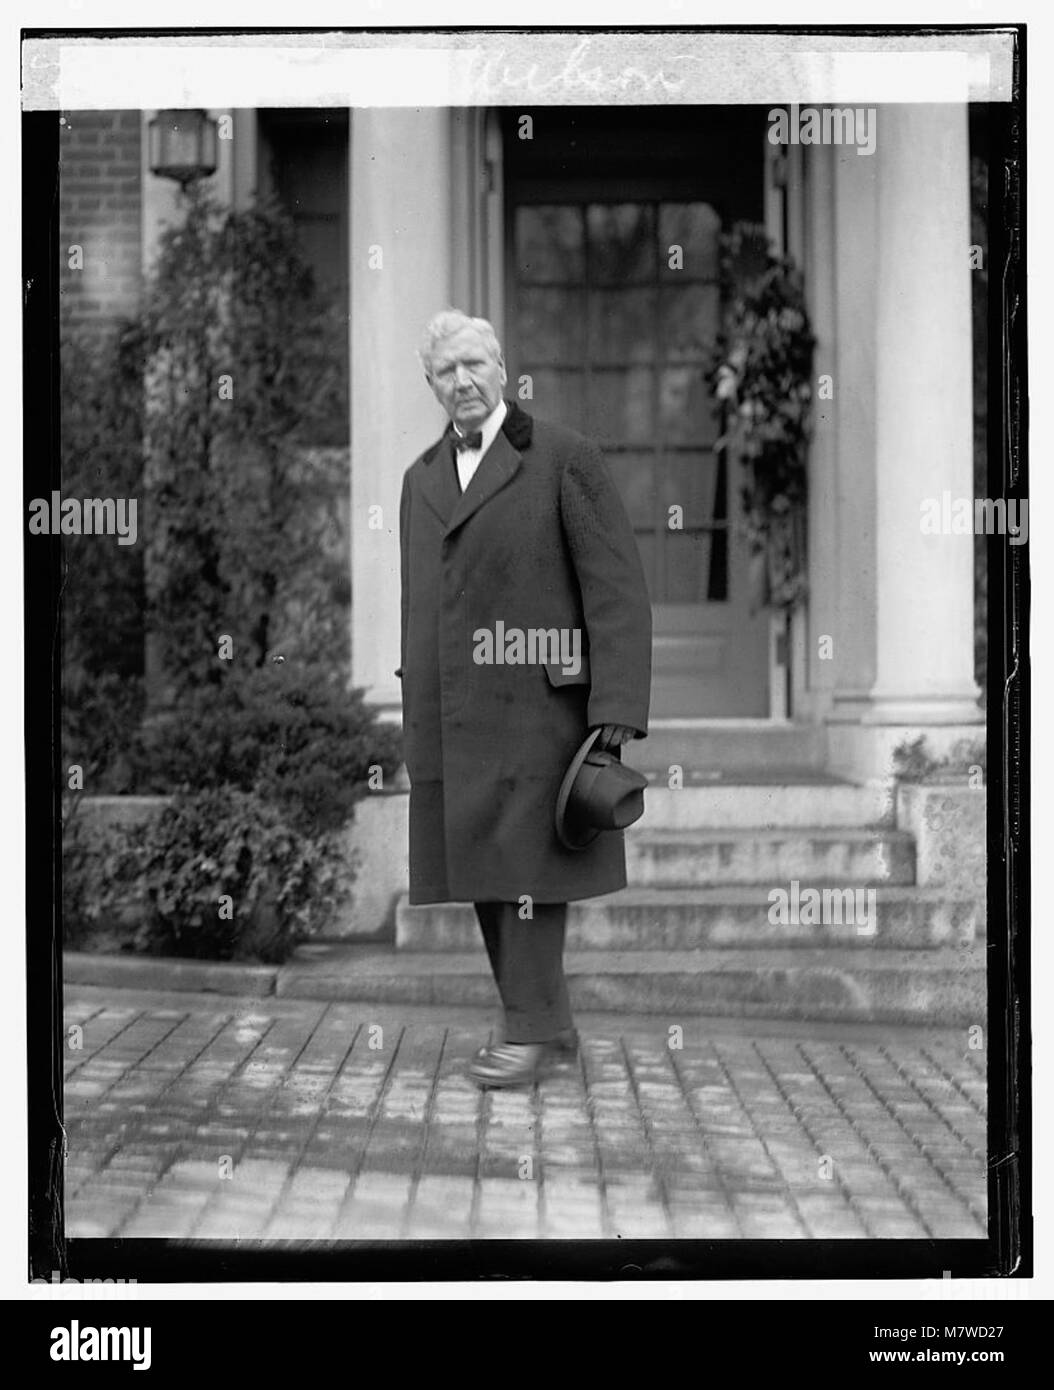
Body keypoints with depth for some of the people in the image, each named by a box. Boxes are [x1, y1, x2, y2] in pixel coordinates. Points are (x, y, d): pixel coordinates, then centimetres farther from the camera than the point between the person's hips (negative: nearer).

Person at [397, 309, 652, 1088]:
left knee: (526, 863, -7)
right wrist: (417, 714, 14)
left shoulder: (565, 459, -4)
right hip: (454, 714, 6)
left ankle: (531, 1031, 1)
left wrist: (618, 706, -17)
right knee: (482, 869, 5)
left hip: (536, 701, -6)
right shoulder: (424, 478, 14)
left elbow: (618, 588, -9)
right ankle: (549, 1024, 15)